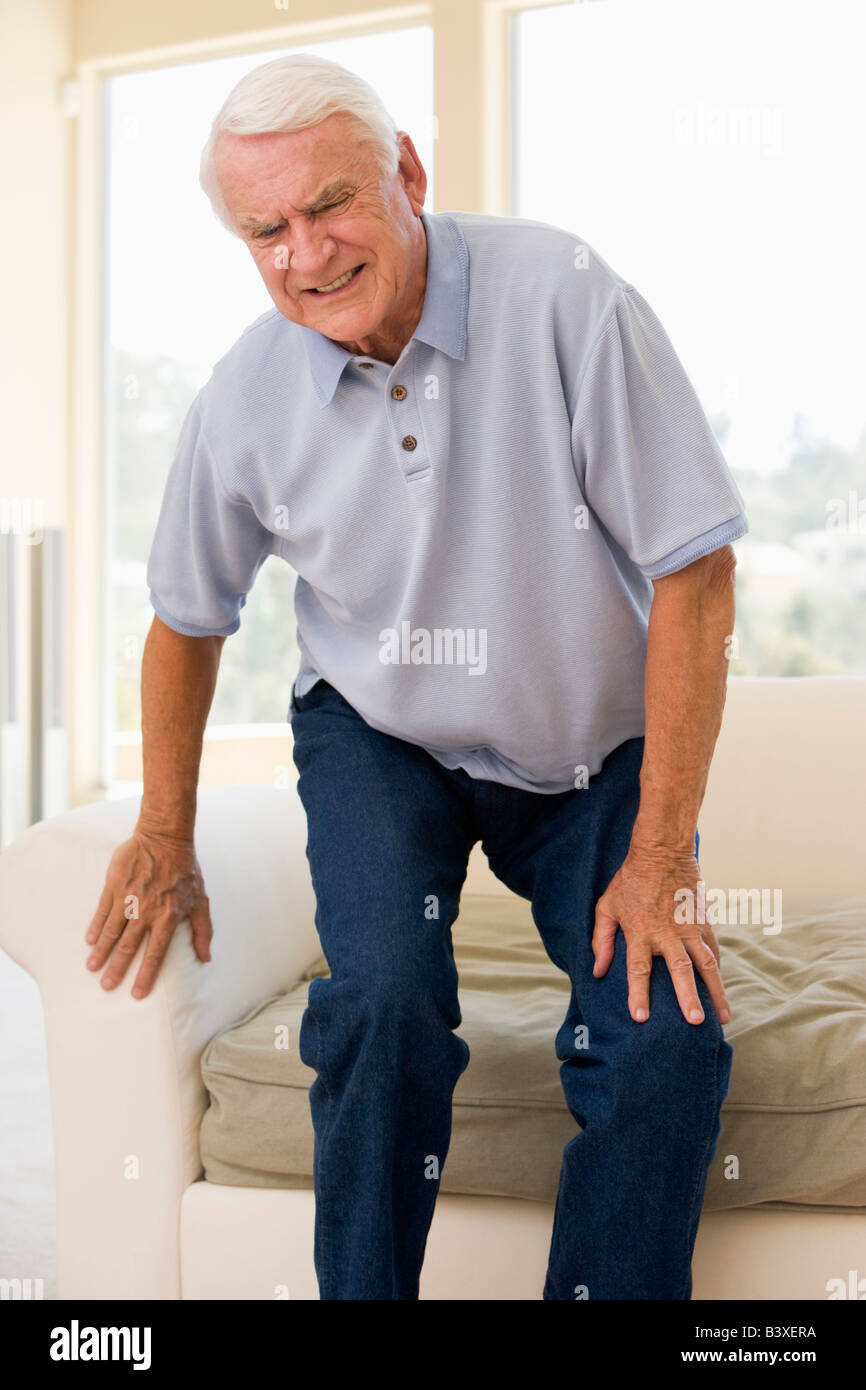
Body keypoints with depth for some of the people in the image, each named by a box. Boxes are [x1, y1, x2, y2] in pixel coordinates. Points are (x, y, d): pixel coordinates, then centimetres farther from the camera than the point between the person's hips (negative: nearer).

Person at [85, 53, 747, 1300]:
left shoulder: (565, 299, -23)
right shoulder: (246, 400, -13)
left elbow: (695, 576, -20)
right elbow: (188, 619, 5)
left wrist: (662, 858, -19)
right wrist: (166, 840, 8)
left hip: (598, 745, 0)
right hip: (380, 739, 1)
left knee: (669, 1030, -17)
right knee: (386, 997, -24)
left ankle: (606, 1292, 7)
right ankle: (363, 1295, 0)